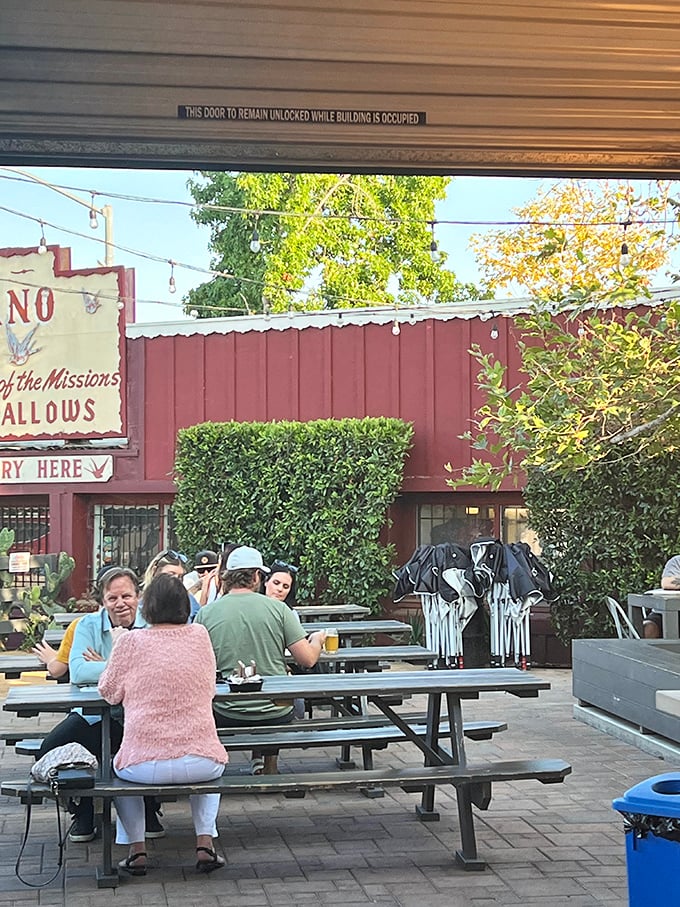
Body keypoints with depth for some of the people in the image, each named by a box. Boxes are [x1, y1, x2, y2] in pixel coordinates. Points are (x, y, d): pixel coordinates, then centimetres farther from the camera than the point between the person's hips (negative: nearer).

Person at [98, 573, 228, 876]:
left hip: (146, 766, -1)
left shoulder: (131, 641, -5)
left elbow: (110, 692, 8)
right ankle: (205, 843, 23)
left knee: (119, 769, 34)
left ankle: (136, 848, 25)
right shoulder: (199, 635, 3)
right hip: (201, 764, 2)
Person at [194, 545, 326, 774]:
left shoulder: (206, 613, -5)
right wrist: (317, 640, 19)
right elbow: (307, 659, -4)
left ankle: (258, 761, 32)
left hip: (226, 716, 0)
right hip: (276, 716, 0)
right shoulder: (277, 608, -6)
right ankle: (269, 763, 33)